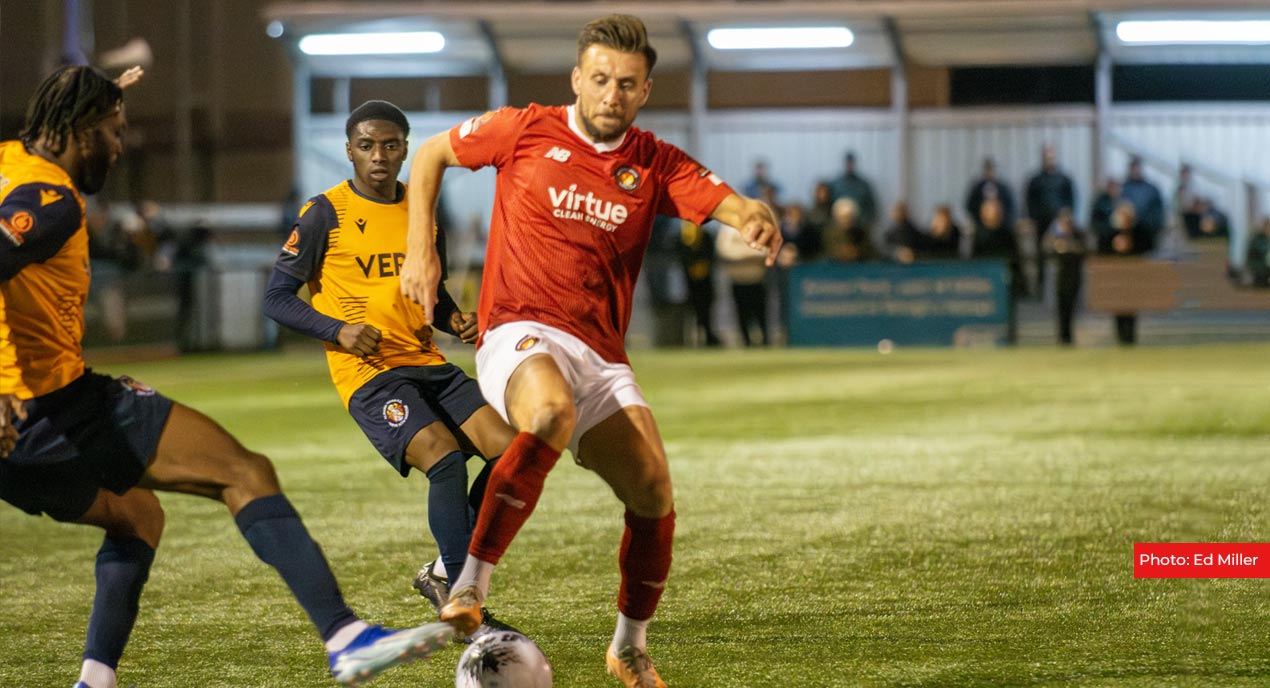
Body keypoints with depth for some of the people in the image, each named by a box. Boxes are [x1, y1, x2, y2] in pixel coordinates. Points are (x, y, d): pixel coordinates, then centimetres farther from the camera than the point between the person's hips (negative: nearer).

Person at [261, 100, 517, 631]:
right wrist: (338, 329, -19)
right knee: (445, 459, -25)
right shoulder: (327, 213, -4)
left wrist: (455, 319, 3)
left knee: (508, 451, -9)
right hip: (368, 373, -6)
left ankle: (445, 573, 9)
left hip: (428, 364, 6)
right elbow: (277, 298, -3)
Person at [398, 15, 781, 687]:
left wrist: (758, 219, -29)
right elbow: (430, 155, 16)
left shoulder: (656, 165, 8)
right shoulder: (525, 130, 3)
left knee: (654, 493, -9)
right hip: (520, 335, -4)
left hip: (601, 355, 4)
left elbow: (730, 205, -5)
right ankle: (470, 585, -34)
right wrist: (421, 249, 7)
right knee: (552, 413, -38)